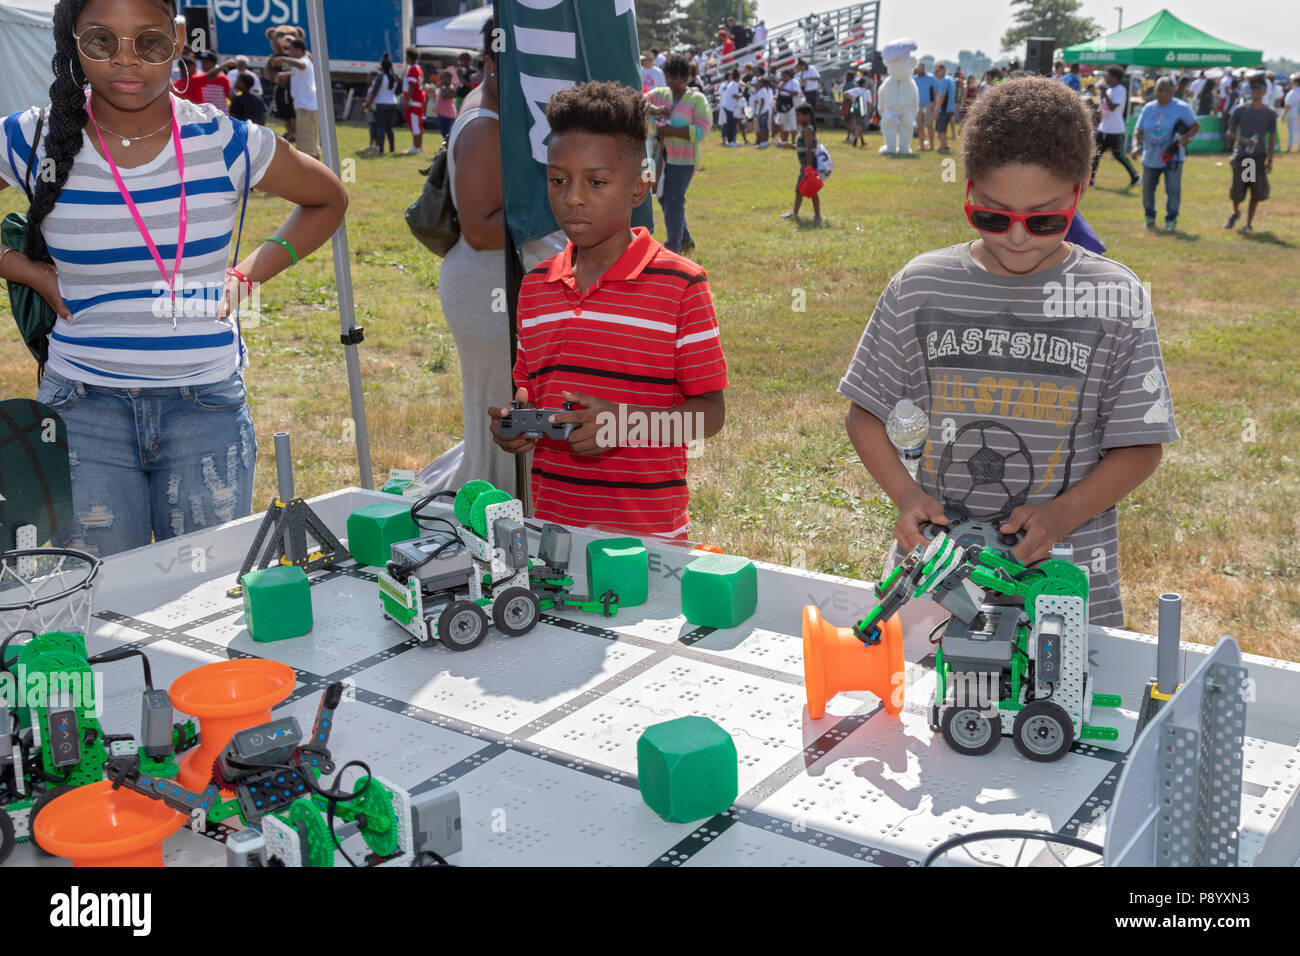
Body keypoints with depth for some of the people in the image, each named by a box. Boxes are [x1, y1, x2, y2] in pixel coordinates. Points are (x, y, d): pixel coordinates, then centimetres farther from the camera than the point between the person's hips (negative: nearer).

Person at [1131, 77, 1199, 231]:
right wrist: (1136, 145, -15)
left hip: (1172, 157, -4)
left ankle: (1171, 220, 3)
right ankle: (1149, 216, 31)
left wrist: (1186, 137, -20)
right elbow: (1138, 130, 4)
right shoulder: (1148, 108, 5)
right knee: (1147, 188, 11)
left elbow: (1196, 126, 0)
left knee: (1173, 189, -7)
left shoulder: (1182, 108, -4)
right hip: (1150, 158, 4)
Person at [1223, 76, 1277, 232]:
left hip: (1259, 156, 0)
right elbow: (1229, 133, 3)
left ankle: (1249, 223, 8)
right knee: (1237, 190, 1)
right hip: (1241, 155, 0)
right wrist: (1243, 140, -17)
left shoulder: (1270, 113, 4)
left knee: (1257, 191, -5)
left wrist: (1270, 160, 0)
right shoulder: (1240, 110, 1)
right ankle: (1235, 213, 33)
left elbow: (1272, 138, 7)